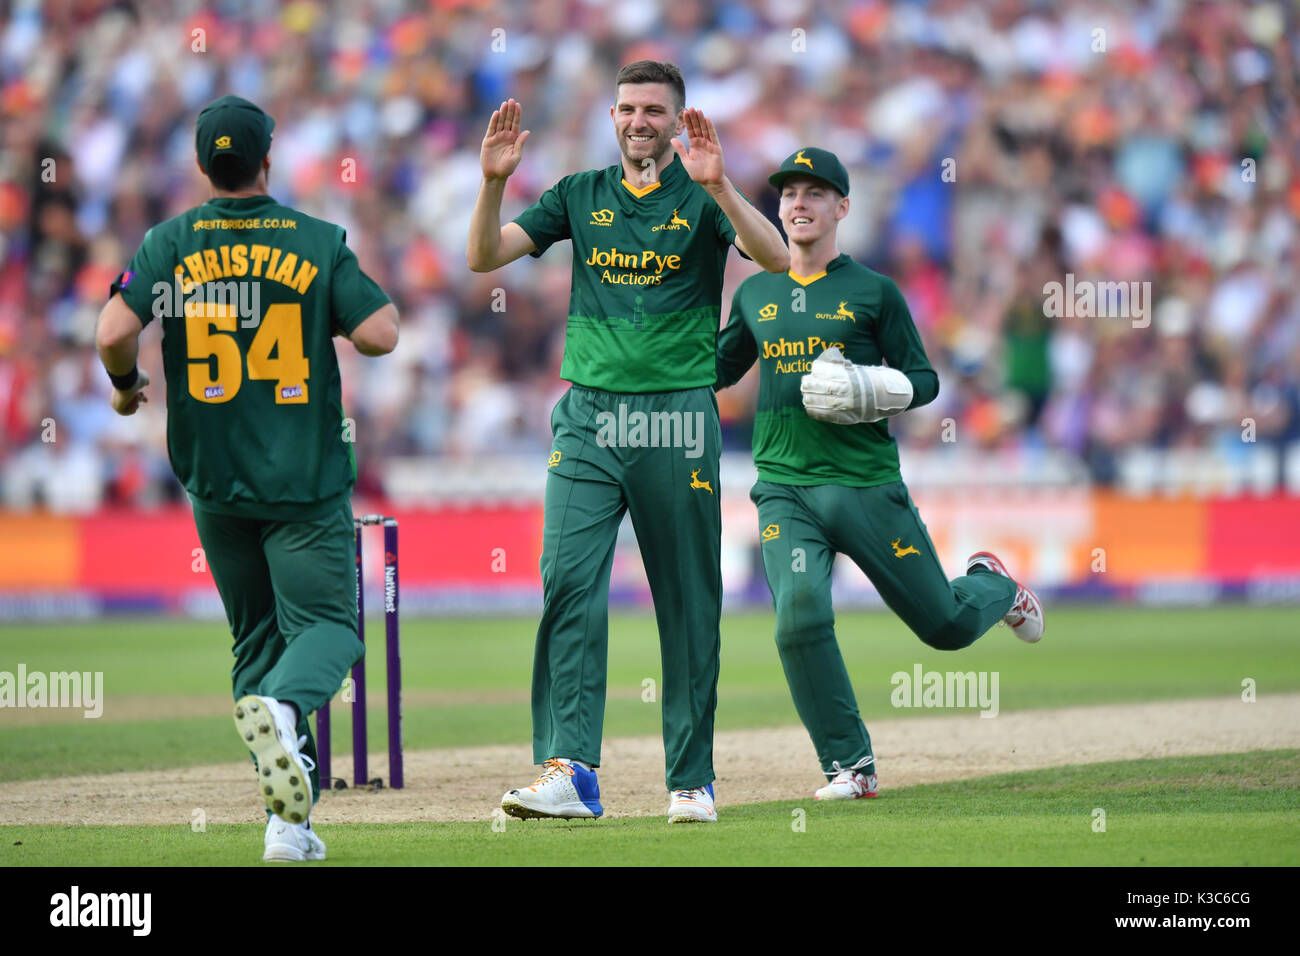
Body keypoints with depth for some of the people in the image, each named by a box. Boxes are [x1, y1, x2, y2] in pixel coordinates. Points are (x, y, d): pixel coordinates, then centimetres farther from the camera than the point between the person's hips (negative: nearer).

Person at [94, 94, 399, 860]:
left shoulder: (170, 243, -1)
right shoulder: (319, 242, -4)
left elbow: (115, 332, -13)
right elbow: (380, 335, -12)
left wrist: (126, 386, 8)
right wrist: (378, 303, 12)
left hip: (214, 480, 3)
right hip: (306, 479, -2)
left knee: (257, 635, 13)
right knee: (328, 624, 1)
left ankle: (290, 817, 4)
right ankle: (281, 707, -35)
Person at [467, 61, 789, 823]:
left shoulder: (702, 198, 2)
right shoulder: (581, 196, 12)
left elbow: (776, 257, -15)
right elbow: (484, 256, 5)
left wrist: (717, 185, -28)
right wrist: (494, 180, -11)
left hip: (679, 419, -2)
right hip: (589, 418, 2)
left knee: (689, 602, 3)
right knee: (569, 581, -13)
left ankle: (692, 780, 13)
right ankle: (571, 773, -18)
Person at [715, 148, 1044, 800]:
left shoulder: (872, 292, 2)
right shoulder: (755, 294, 13)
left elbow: (923, 379, 4)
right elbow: (718, 370, 26)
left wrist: (877, 393, -17)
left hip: (867, 485, -2)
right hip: (785, 493, 2)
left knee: (947, 625, 4)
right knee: (801, 616, -22)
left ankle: (992, 587, 43)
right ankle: (850, 766, -8)